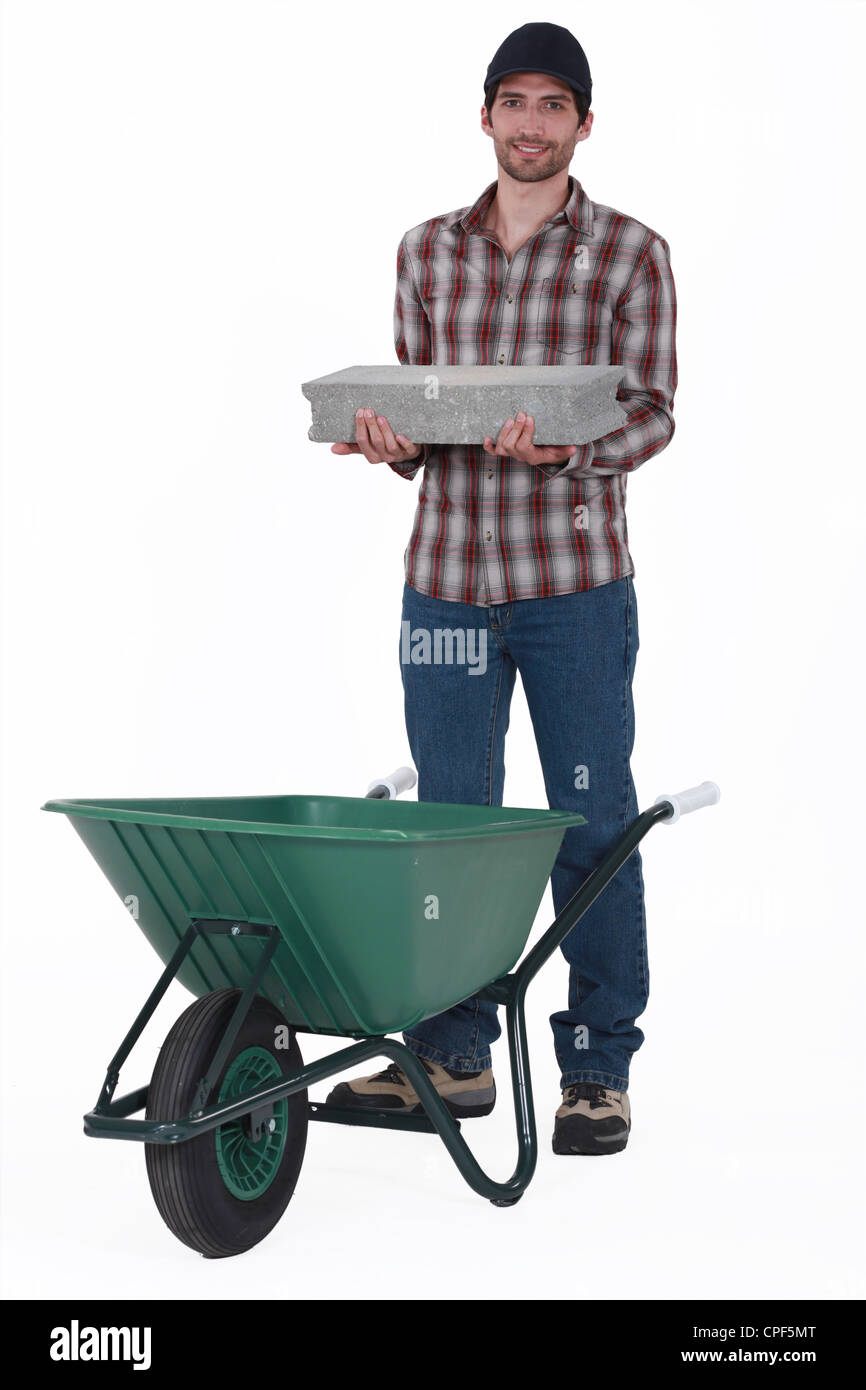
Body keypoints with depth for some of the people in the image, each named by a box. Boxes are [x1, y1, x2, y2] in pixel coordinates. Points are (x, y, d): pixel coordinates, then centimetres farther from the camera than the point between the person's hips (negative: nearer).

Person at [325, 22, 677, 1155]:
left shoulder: (631, 253, 4)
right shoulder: (428, 250, 14)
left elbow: (653, 411, -2)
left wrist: (566, 442, -22)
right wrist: (388, 434, -8)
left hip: (576, 577, -3)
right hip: (446, 573, 3)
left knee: (592, 825, 2)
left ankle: (597, 1071, 14)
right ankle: (453, 1057, 21)